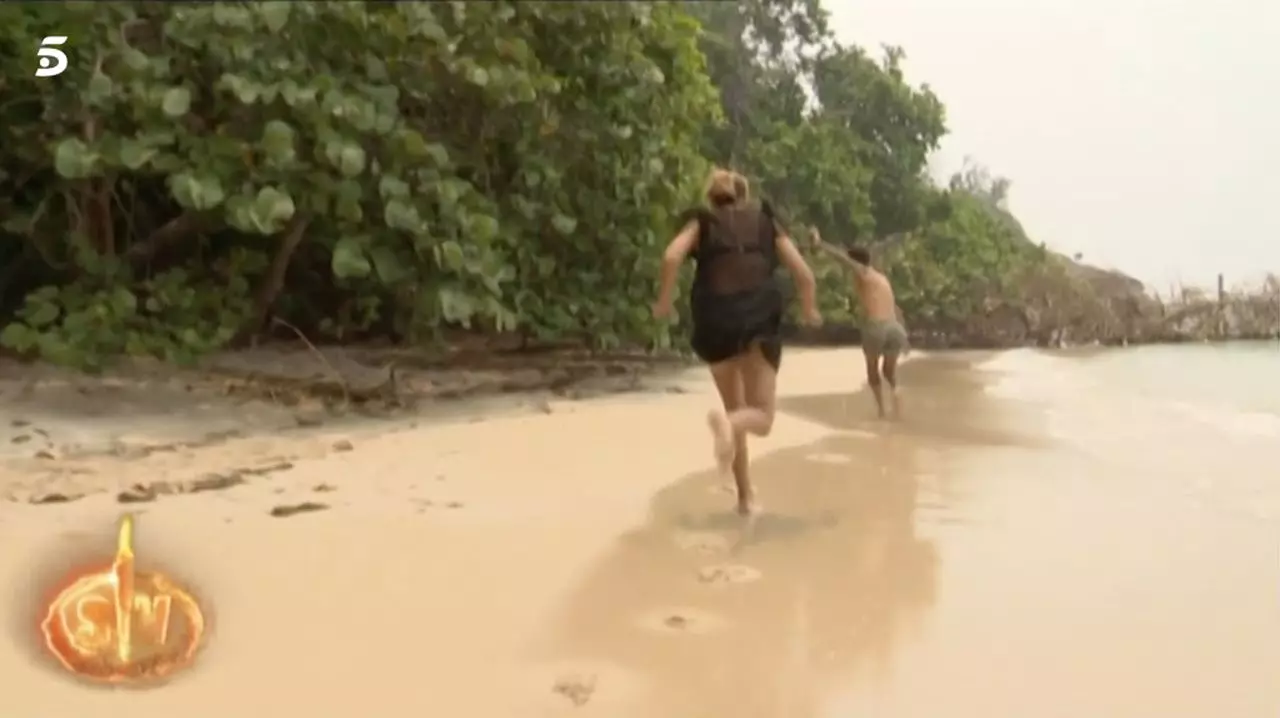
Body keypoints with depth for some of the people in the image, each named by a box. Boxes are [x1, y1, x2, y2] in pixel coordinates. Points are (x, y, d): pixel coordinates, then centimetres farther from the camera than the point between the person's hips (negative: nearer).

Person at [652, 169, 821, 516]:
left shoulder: (701, 221, 16)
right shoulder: (766, 221, 19)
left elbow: (672, 256, -6)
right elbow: (805, 275, 11)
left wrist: (664, 301, 8)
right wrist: (810, 311, 29)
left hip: (716, 319, 1)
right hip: (760, 316, -1)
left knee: (736, 408, 21)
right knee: (761, 416, 3)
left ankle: (746, 496, 20)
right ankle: (727, 421, -32)